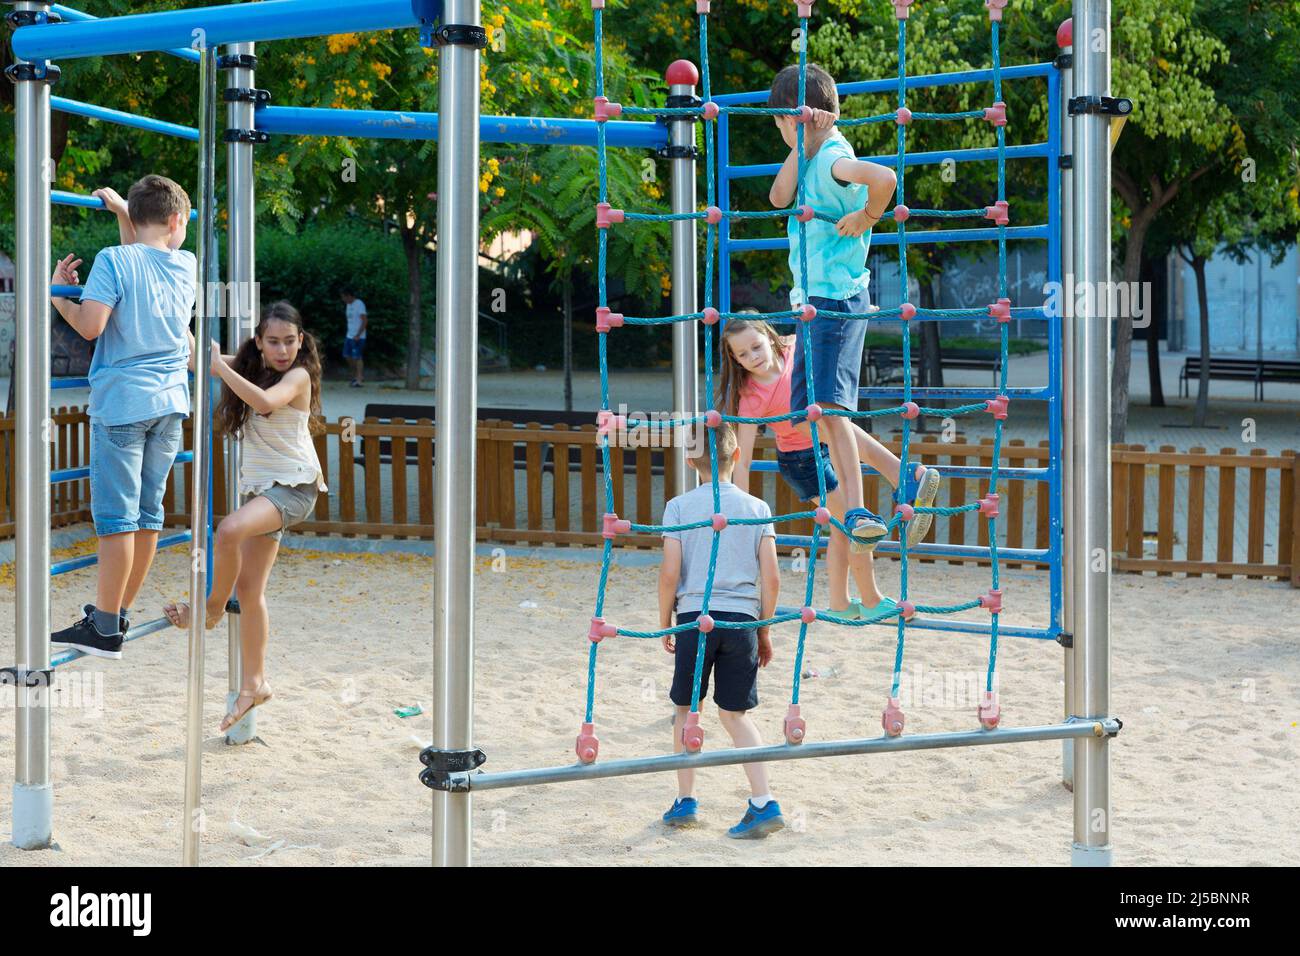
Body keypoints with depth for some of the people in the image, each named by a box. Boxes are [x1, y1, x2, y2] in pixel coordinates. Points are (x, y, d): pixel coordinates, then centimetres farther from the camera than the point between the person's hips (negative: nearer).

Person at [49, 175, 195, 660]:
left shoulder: (114, 260, -9)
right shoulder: (186, 266, 8)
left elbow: (90, 325, -15)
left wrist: (58, 293, 1)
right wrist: (122, 209, 36)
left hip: (121, 403, -5)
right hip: (170, 402, 6)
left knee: (116, 516, -5)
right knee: (147, 511, 11)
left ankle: (105, 629, -2)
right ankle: (119, 612, 21)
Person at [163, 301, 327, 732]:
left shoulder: (298, 376, -9)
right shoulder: (251, 369, 11)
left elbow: (264, 401, -29)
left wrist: (221, 367, -26)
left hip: (294, 486, -8)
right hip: (261, 486, 8)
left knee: (228, 530, -34)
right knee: (249, 590, 5)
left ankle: (211, 608, -10)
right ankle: (254, 683, 12)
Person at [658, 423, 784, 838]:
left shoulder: (679, 507, 0)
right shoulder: (756, 508, 5)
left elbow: (669, 573, -6)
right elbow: (771, 578, 2)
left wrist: (665, 625, 7)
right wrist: (764, 631, 13)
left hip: (694, 617, -2)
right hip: (742, 618, 2)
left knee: (686, 710, 15)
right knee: (735, 714, 9)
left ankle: (685, 801, 18)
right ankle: (763, 801, -4)